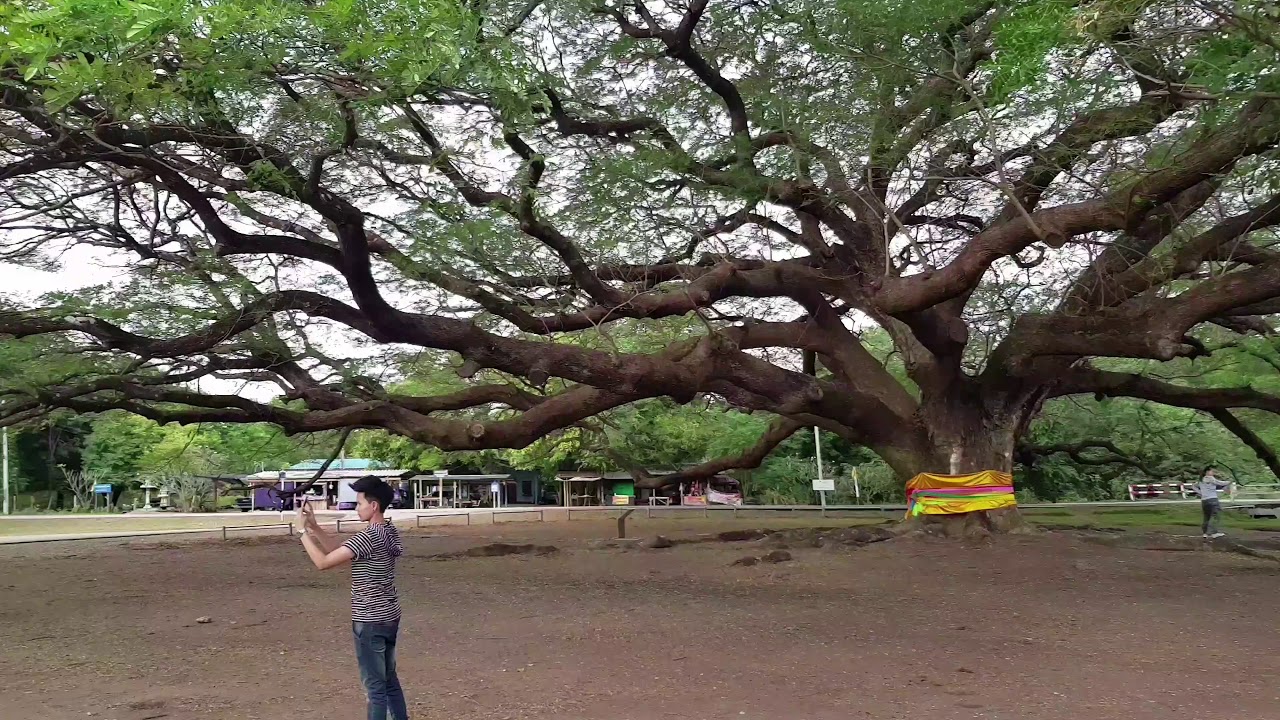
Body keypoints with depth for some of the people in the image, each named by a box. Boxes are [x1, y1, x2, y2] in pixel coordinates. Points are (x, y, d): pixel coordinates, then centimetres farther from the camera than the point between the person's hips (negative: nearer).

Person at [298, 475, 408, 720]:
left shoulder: (369, 537, -22)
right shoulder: (389, 530, 6)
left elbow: (323, 562, -21)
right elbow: (340, 549, 12)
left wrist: (304, 530, -11)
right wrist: (314, 526, 4)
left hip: (370, 621, -9)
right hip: (389, 616, 9)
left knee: (375, 686, 0)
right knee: (389, 680, 18)